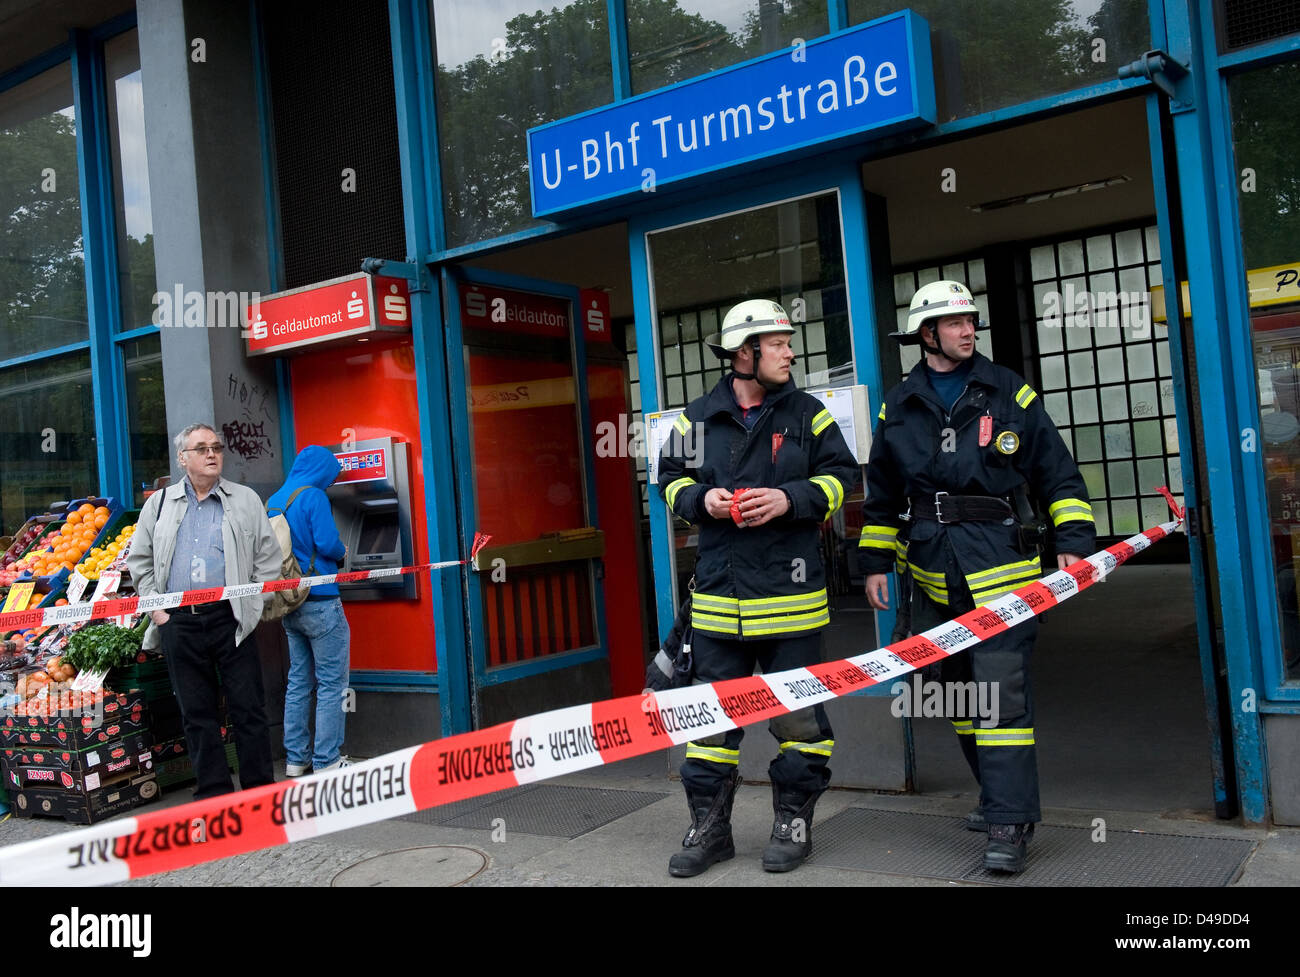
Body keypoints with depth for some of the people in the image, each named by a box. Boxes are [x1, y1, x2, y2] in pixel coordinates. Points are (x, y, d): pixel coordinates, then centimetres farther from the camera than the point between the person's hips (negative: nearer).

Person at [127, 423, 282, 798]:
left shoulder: (245, 500, 7)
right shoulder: (160, 503, 12)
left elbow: (268, 557, 7)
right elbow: (139, 560, 16)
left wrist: (252, 603, -2)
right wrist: (155, 607, 6)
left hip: (231, 620, -2)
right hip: (179, 623, 2)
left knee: (248, 709, -1)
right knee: (197, 714, 8)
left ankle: (260, 793, 8)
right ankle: (214, 794, 18)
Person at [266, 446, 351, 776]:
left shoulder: (273, 501, 12)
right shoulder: (313, 497, -12)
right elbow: (327, 543, -19)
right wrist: (342, 554, 1)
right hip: (320, 602, -8)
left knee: (298, 681, 14)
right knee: (331, 683, -1)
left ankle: (295, 759, 19)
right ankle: (326, 761, 0)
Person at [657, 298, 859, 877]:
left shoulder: (806, 412, 3)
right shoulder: (698, 417, 6)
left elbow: (841, 475, 2)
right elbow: (671, 480, 13)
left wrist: (791, 498, -13)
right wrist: (702, 499, -8)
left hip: (789, 592, -1)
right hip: (718, 593, 2)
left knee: (798, 713, 5)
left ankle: (793, 822, 22)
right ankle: (709, 828, 20)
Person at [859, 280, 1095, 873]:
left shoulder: (1008, 392, 4)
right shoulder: (898, 408, 9)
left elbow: (1058, 474, 6)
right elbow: (881, 495, 17)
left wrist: (1073, 541, -3)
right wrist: (875, 562, 14)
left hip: (1001, 569, -3)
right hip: (934, 575, 4)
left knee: (1001, 690, -11)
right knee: (960, 690, 13)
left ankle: (1010, 823, -5)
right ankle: (998, 793, 30)